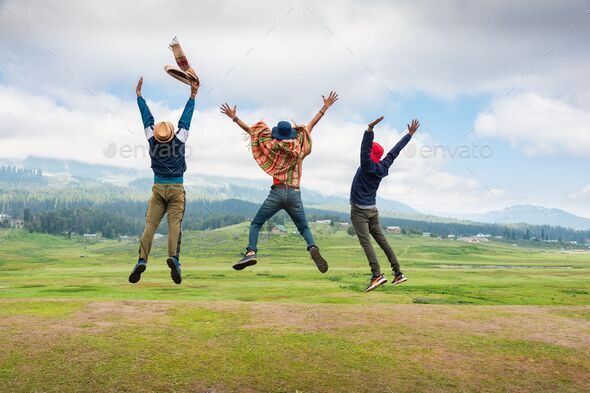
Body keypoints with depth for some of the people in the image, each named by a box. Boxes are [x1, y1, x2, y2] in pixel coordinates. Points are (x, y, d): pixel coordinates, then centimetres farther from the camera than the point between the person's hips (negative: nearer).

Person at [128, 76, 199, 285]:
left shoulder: (152, 139, -2)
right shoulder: (179, 139, -4)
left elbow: (147, 118, 8)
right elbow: (185, 118, 4)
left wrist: (139, 95, 19)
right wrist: (192, 96, 13)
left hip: (158, 189, 1)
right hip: (177, 189, -1)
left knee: (149, 226, -3)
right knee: (175, 226, -10)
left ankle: (142, 260, -16)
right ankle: (173, 257, -29)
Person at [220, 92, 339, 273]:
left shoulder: (273, 147, 0)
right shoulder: (299, 147, 4)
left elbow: (251, 130, 5)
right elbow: (311, 125, 12)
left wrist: (234, 117, 12)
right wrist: (325, 107, 21)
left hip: (277, 193, -2)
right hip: (295, 195, 2)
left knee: (255, 224, 7)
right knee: (304, 227, 15)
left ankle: (251, 252, -14)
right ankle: (313, 248, -14)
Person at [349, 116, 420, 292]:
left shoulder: (367, 166, -13)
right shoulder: (383, 166, 4)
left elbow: (364, 149, -29)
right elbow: (395, 150, 12)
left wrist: (370, 129, -39)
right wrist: (410, 134, 20)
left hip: (359, 211, -7)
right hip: (373, 210, 8)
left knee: (365, 241, -15)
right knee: (382, 240, 11)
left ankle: (377, 274, -27)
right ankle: (398, 273, 10)